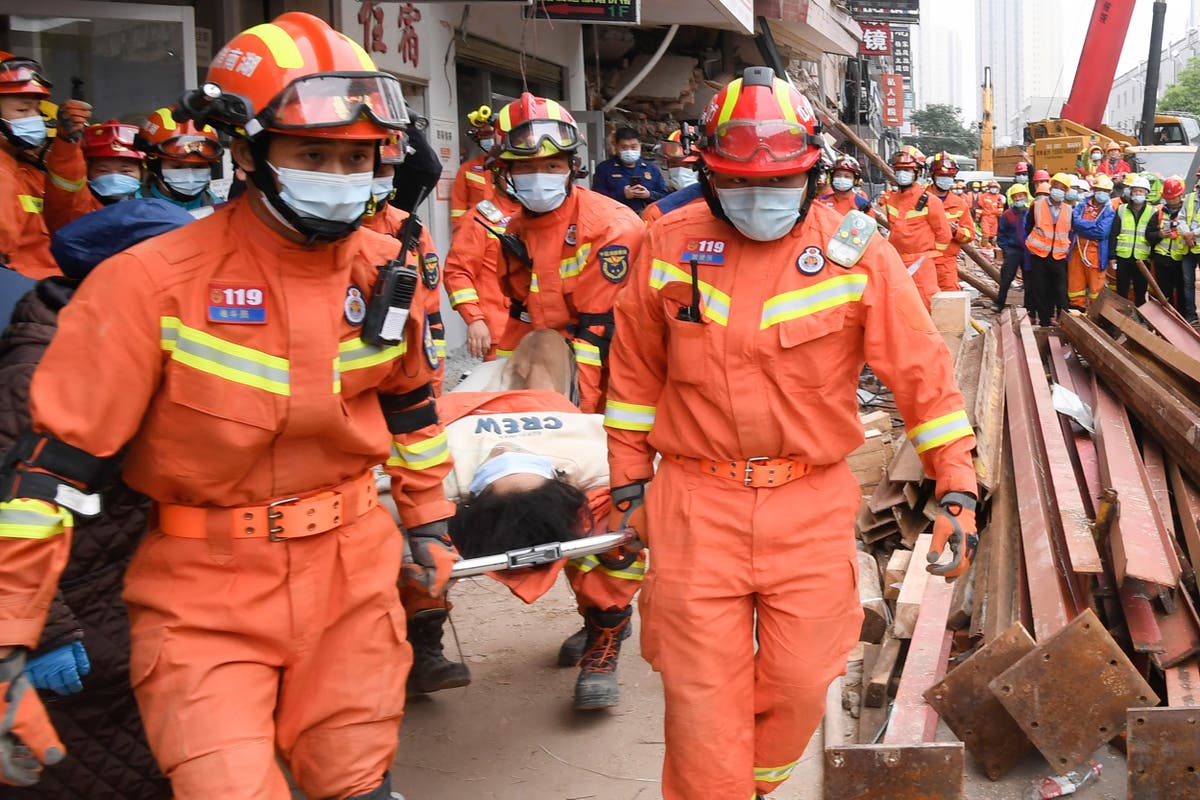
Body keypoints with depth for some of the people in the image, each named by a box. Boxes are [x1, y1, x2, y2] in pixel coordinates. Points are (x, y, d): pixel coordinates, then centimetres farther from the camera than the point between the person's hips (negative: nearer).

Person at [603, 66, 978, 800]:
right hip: (695, 507, 0)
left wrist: (957, 490, -5)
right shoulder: (670, 246, -1)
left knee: (799, 685, 13)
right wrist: (628, 482, 11)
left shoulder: (856, 252, -6)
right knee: (703, 699, 5)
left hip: (813, 511, 0)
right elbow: (636, 373, 9)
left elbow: (924, 373, -2)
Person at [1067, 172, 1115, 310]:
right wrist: (1094, 226, -11)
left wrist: (1082, 226, -10)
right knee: (1075, 283, 8)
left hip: (1095, 252, -3)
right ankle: (1077, 310, 17)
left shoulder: (1109, 211, -1)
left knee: (1096, 287, -1)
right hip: (1077, 250, 4)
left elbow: (1102, 232, -15)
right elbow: (1075, 222, -4)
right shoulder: (1083, 205, 10)